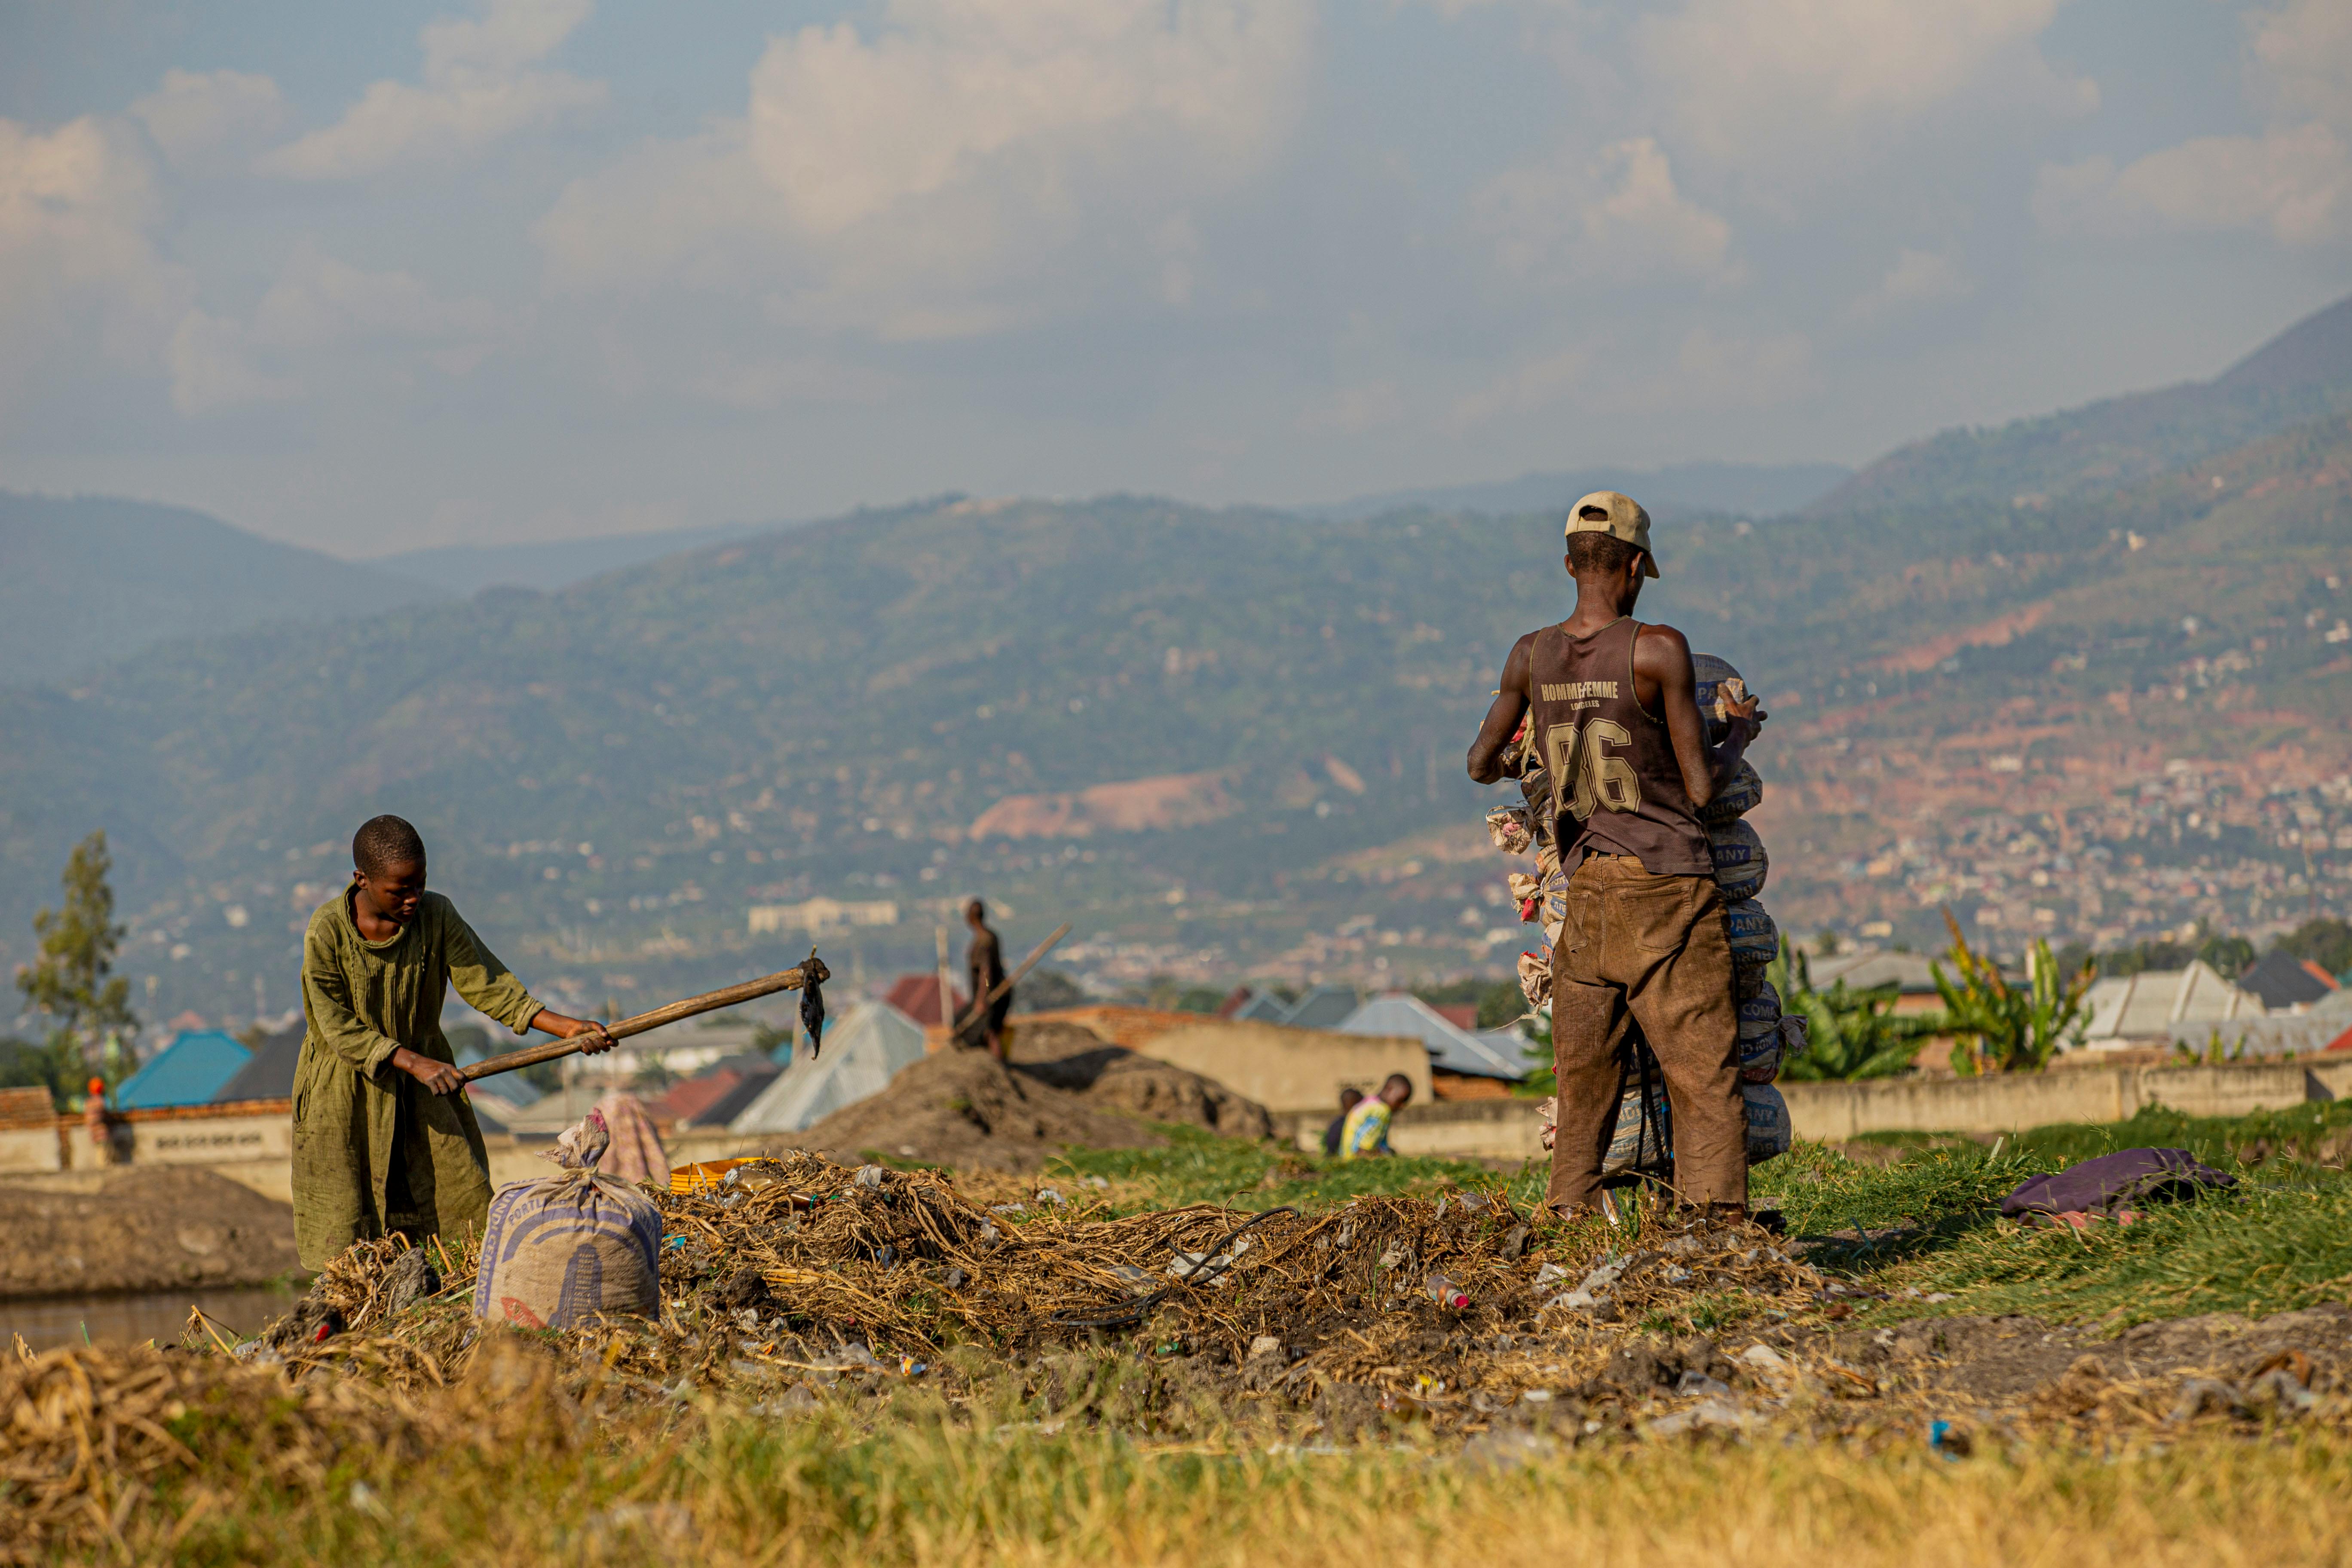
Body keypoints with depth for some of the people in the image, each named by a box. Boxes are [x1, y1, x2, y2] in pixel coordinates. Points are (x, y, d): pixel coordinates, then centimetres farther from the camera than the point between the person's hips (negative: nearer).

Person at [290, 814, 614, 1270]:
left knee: (470, 1215, 1)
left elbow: (486, 984, -11)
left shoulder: (436, 916, -12)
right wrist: (414, 1063, -30)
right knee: (347, 1231, -1)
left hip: (425, 1094, 3)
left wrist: (562, 1026, -23)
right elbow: (340, 1029, -20)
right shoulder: (326, 933, -20)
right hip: (345, 1093, -3)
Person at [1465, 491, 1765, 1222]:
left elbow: (1482, 763, 18)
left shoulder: (1531, 656, 3)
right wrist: (1741, 733, 13)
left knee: (1583, 1085, 10)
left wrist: (1519, 763, 41)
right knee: (1706, 1084, -3)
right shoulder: (1659, 649, -11)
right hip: (1671, 893, -5)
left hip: (1588, 895, 5)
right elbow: (1702, 788, -7)